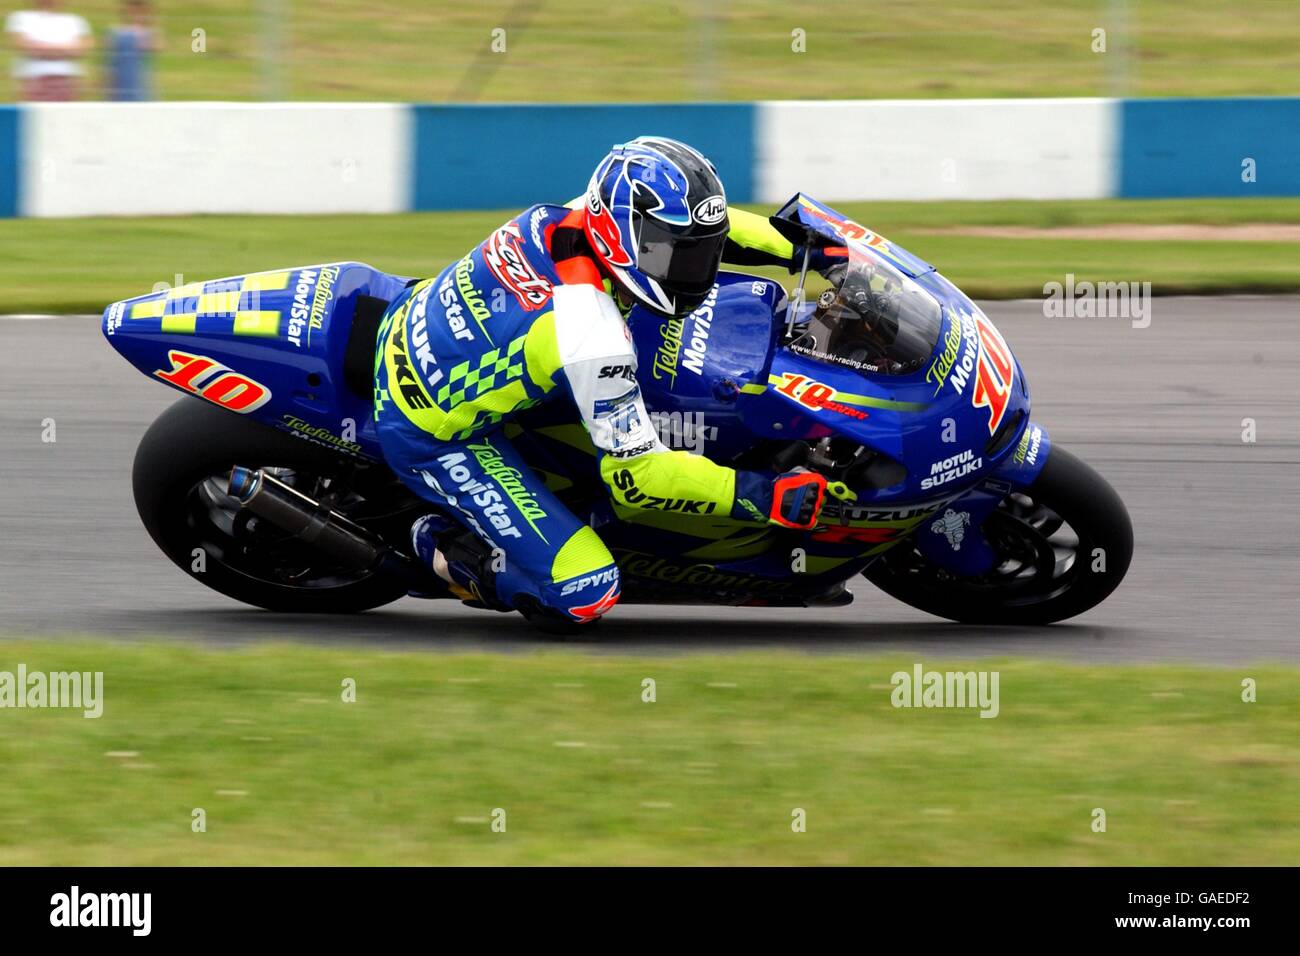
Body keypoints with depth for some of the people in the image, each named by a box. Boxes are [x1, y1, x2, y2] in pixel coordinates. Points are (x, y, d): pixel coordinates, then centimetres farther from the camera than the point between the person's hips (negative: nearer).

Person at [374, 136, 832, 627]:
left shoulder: (564, 216, -12)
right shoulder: (592, 337, -33)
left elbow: (694, 227, 8)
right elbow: (633, 471, -25)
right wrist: (763, 495, -29)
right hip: (431, 436, -8)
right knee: (586, 595, -16)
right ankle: (449, 551, 4)